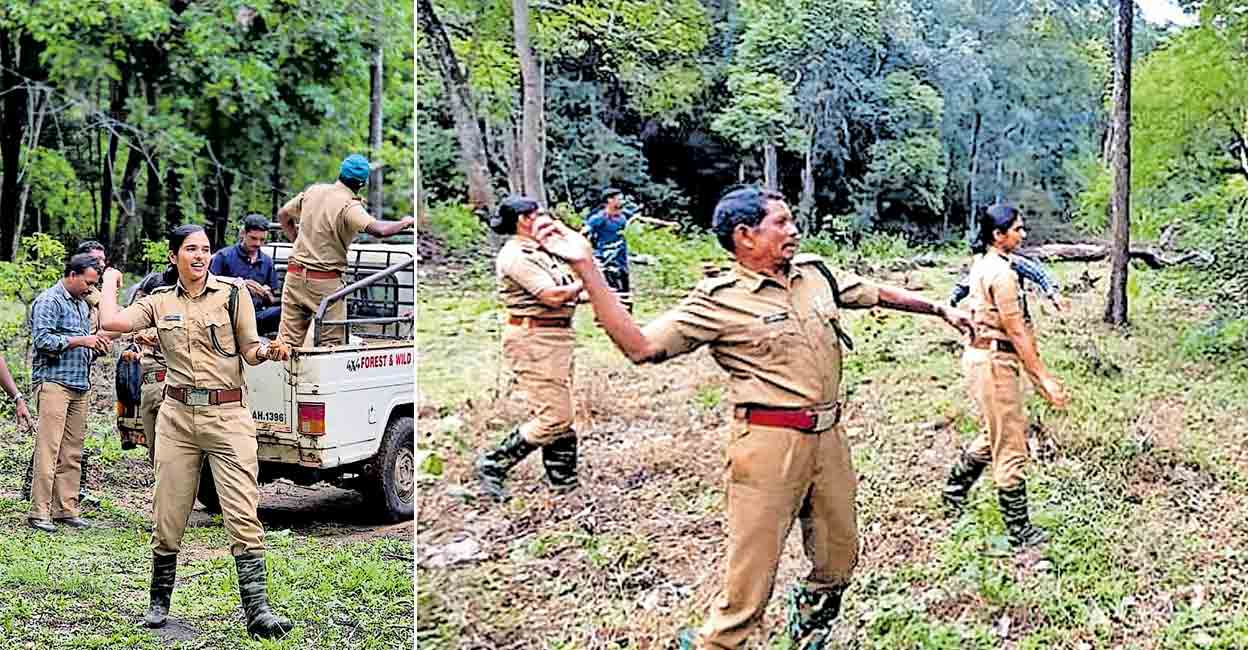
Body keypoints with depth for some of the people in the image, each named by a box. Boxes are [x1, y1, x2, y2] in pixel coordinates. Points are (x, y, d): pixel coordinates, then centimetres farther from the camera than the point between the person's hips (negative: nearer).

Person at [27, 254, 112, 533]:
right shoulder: (49, 301, -3)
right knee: (48, 449, -10)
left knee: (72, 453, 7)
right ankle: (39, 512, -8)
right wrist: (81, 340, -16)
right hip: (53, 382, -8)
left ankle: (67, 509, 11)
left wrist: (97, 348, 9)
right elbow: (42, 339, -15)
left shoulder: (82, 305, 22)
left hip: (80, 386, 8)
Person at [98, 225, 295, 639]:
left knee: (243, 516, -9)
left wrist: (267, 352, -17)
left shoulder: (232, 293, 3)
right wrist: (110, 279, 11)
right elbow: (111, 322, -4)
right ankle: (159, 602, 23)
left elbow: (249, 352, 5)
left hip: (227, 415, -2)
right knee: (167, 516, 7)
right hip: (178, 417, 2)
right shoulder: (160, 302, 10)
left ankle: (257, 609, -9)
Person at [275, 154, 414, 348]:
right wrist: (404, 223, -11)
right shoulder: (350, 206, -15)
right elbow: (378, 229, -29)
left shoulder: (313, 191, 6)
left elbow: (283, 215, 19)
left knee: (287, 341, 7)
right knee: (332, 345, 3)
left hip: (295, 275, 6)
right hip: (326, 282, -6)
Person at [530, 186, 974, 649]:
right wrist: (585, 267, -24)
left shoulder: (816, 273, 8)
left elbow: (878, 293, 25)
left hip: (829, 436, 7)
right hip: (771, 443, -6)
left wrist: (939, 308, 31)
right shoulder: (719, 300, -10)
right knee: (752, 574, -5)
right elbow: (640, 346, -17)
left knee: (838, 560, 19)